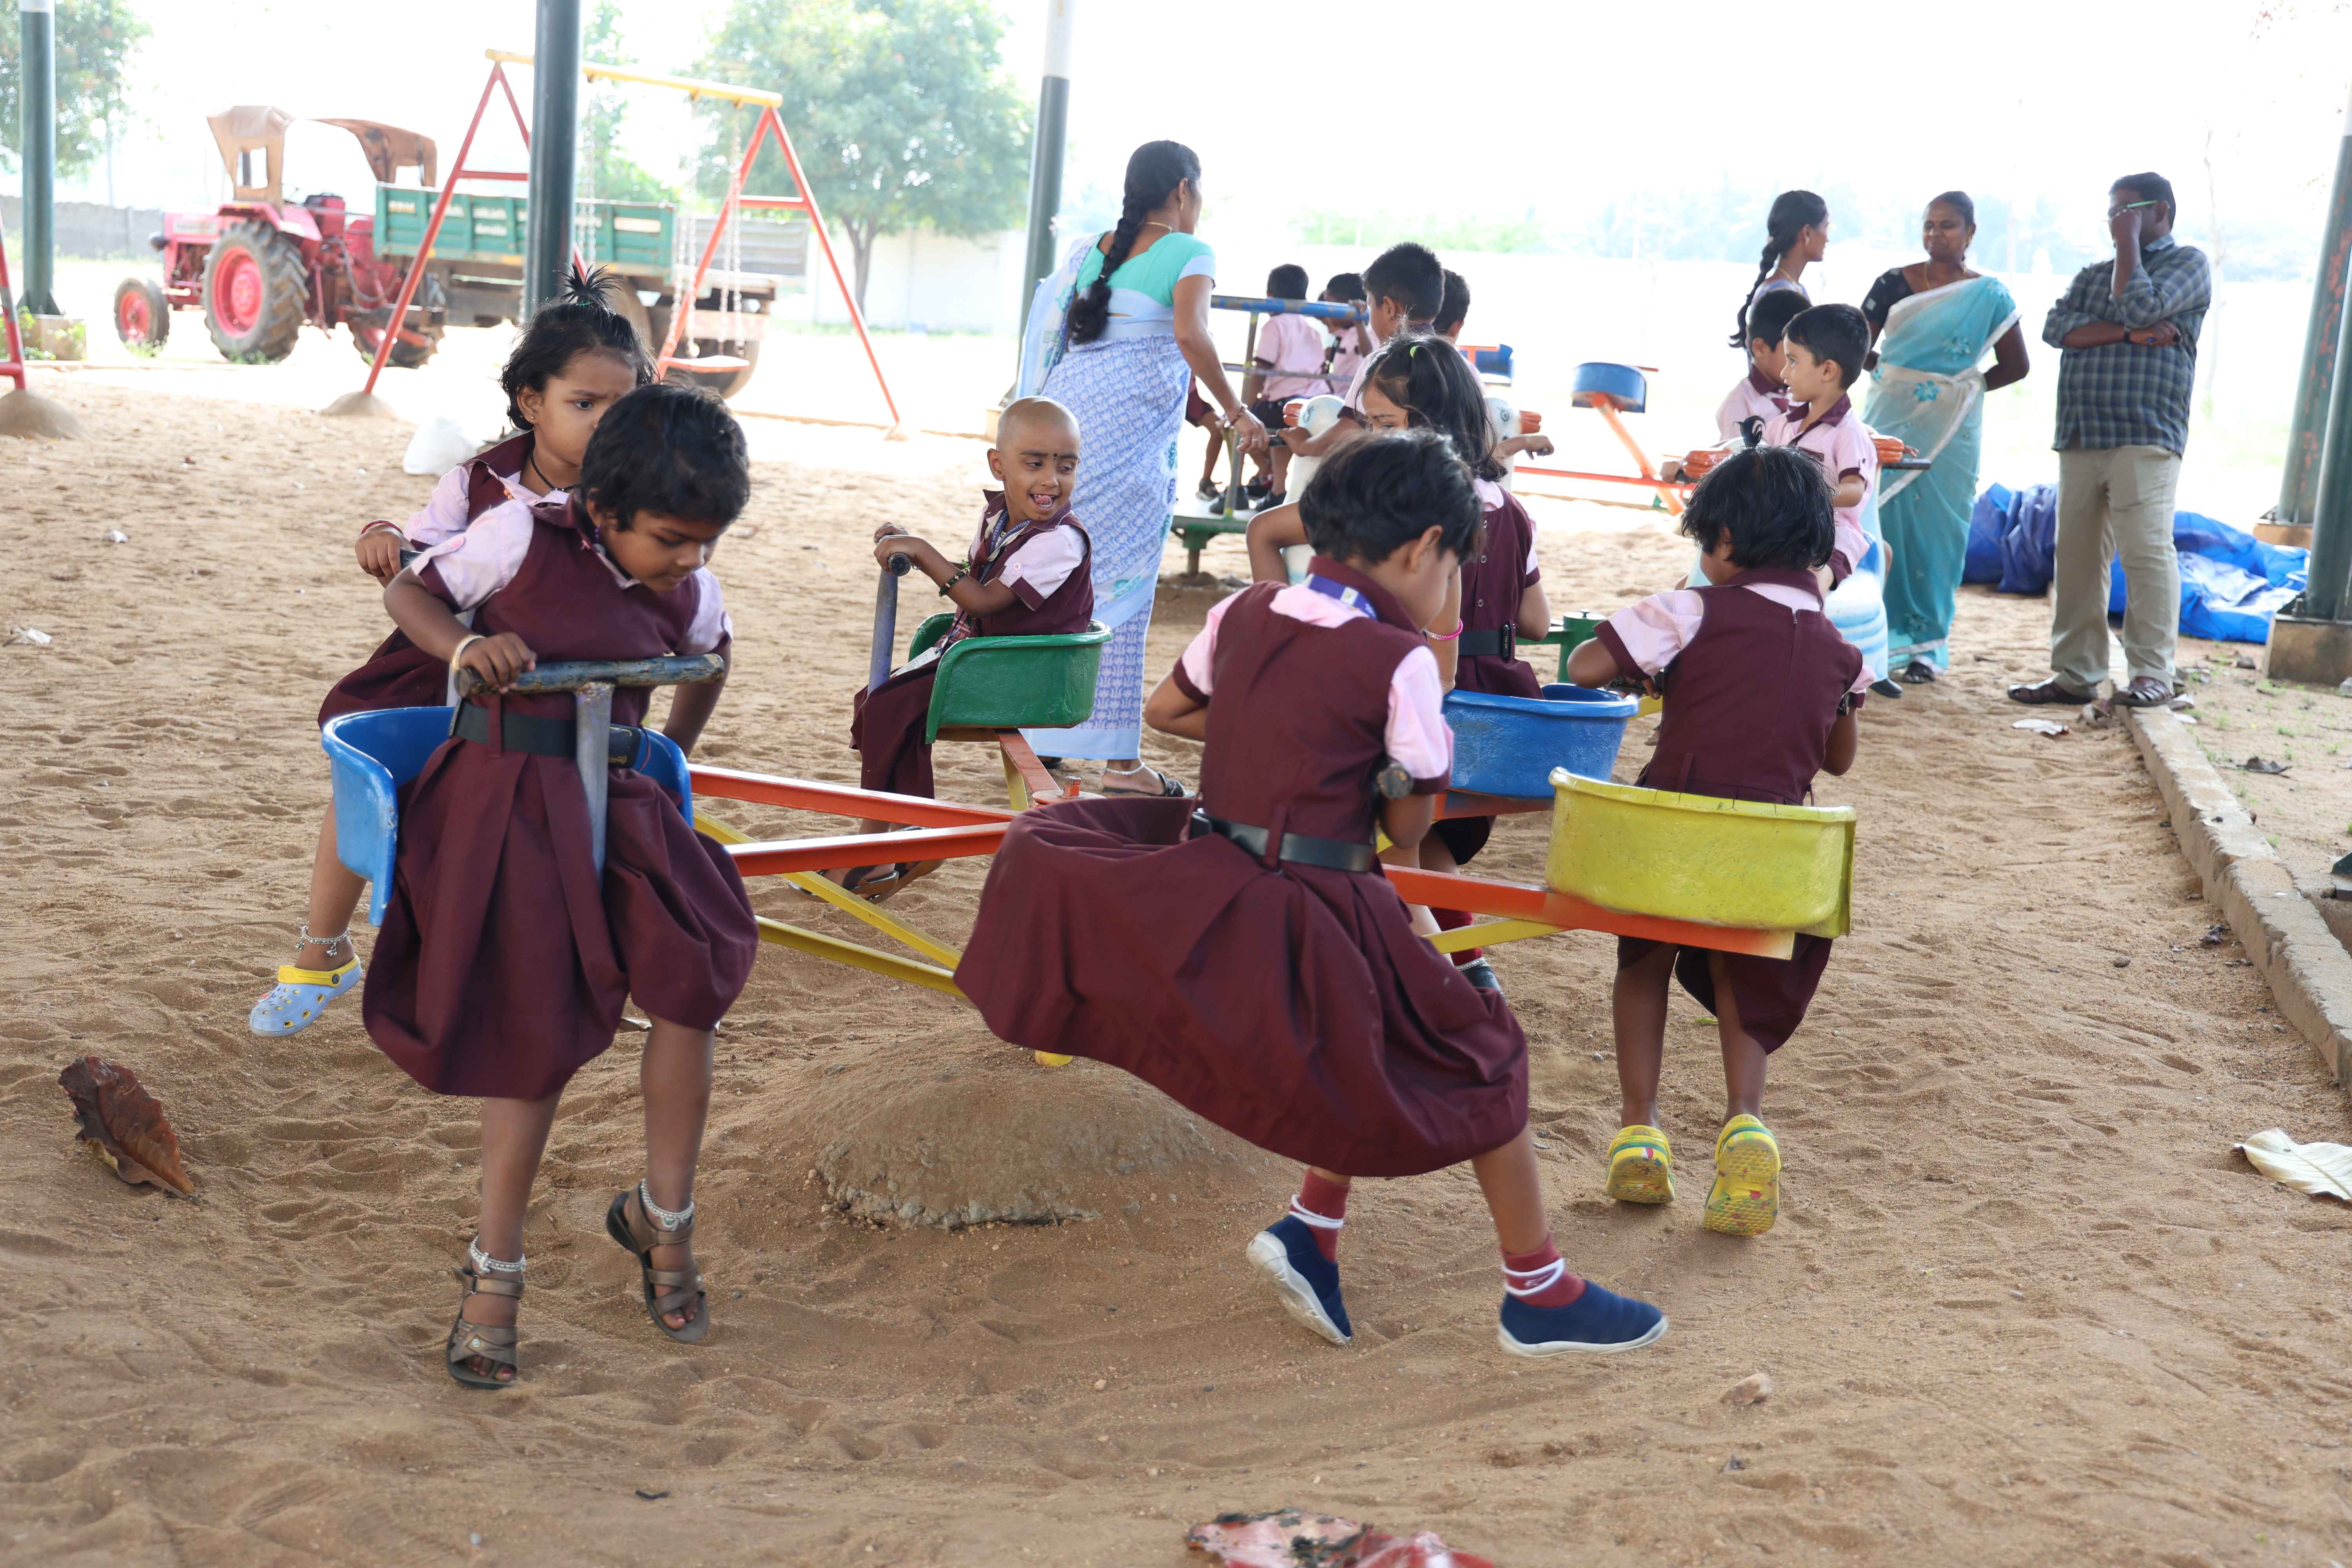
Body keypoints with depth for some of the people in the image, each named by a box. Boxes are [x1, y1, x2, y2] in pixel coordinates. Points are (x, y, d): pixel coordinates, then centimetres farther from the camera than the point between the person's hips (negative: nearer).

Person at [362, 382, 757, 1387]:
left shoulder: (688, 594, 3)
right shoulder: (524, 538, -11)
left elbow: (711, 657, 26)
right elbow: (409, 592, 0)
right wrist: (465, 644, -19)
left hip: (610, 803, 4)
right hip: (502, 802, -4)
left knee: (693, 982, -13)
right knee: (538, 1039, -5)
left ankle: (662, 1218, 9)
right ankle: (495, 1270, 13)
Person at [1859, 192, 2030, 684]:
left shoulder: (1989, 296, 2)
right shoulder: (1895, 283, 3)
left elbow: (2014, 366, 6)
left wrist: (1968, 387, 2)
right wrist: (1891, 373, -3)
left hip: (1951, 429, 0)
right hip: (1891, 421, 1)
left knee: (1938, 533, 2)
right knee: (1881, 522, -4)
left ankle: (1926, 644, 10)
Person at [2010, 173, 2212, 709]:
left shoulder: (2188, 263, 7)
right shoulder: (2092, 275, 23)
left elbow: (2138, 306, -12)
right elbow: (2056, 327, 4)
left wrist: (2128, 244, 1)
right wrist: (2129, 334, -8)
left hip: (2144, 438, -6)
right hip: (2079, 438, 6)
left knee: (2146, 553, -12)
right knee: (2075, 558, 3)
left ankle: (2153, 674, -9)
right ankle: (2075, 674, 7)